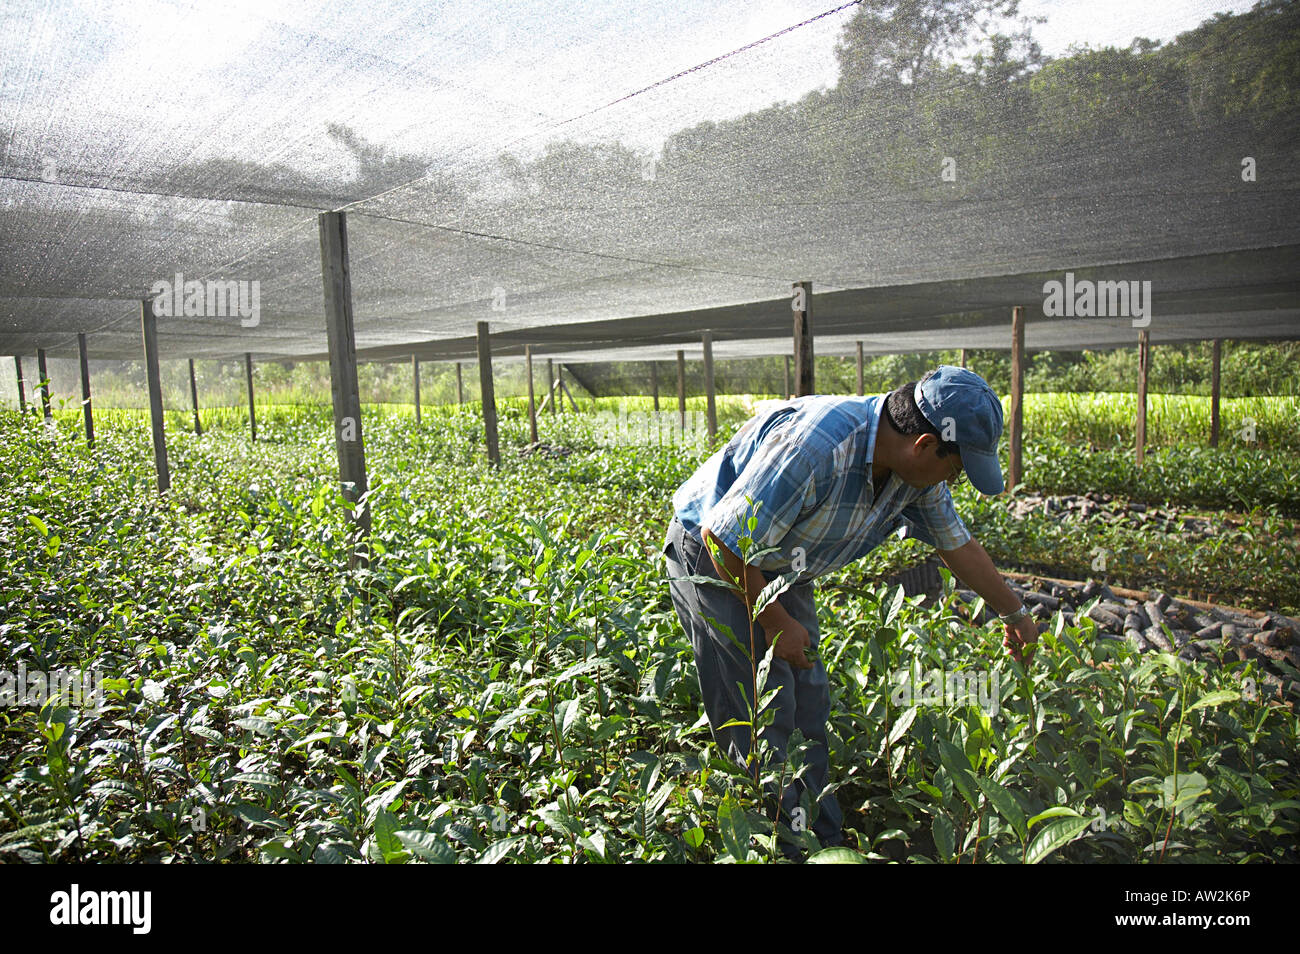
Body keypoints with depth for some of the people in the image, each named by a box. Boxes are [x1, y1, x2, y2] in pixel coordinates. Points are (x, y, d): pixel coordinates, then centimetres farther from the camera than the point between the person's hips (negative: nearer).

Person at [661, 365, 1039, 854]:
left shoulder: (917, 470, -10)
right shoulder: (812, 446, -38)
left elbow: (959, 545, 9)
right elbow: (723, 540, -31)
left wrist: (1016, 614, 21)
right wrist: (775, 621, -19)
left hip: (779, 570, 8)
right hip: (713, 558, -7)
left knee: (809, 703, 7)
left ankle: (825, 839, 22)